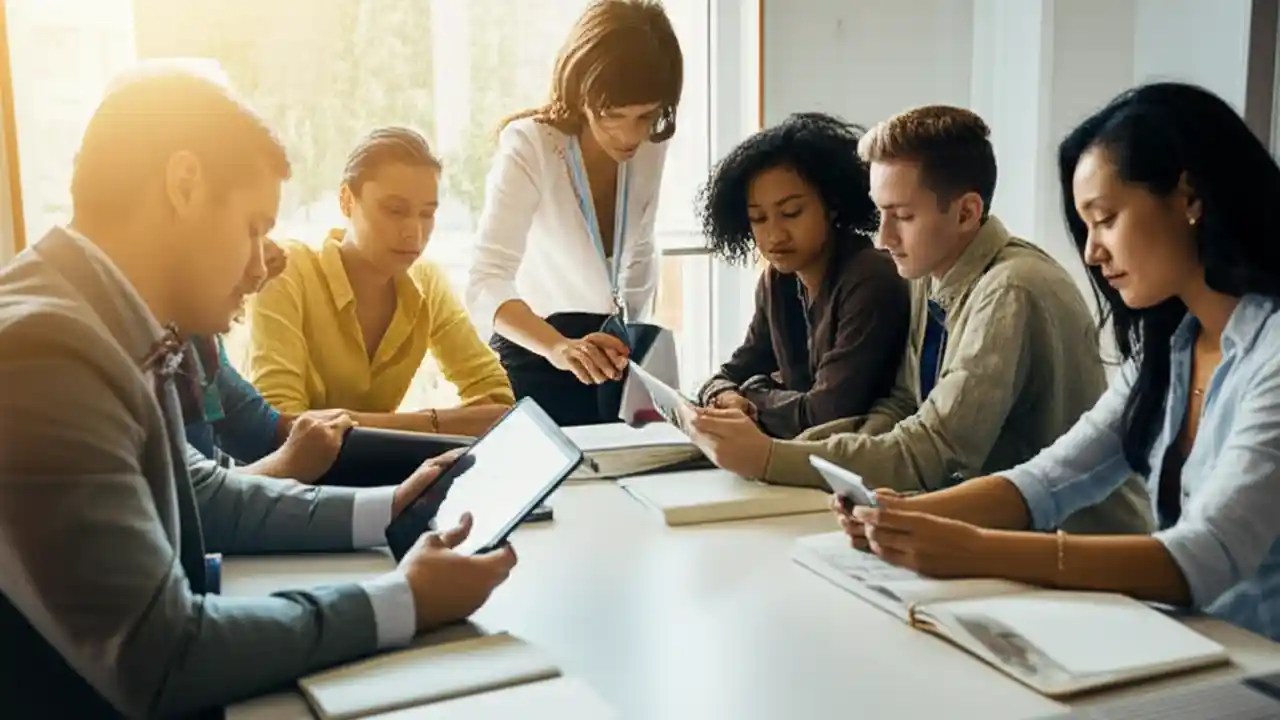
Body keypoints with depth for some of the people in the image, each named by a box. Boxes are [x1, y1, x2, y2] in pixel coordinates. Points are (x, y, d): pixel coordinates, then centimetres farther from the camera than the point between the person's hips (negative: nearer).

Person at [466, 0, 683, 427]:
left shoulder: (651, 147, -8)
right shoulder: (529, 146, -25)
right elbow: (487, 284, -37)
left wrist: (627, 342, 15)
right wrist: (559, 348, -53)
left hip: (606, 350, 5)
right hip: (533, 353, -5)